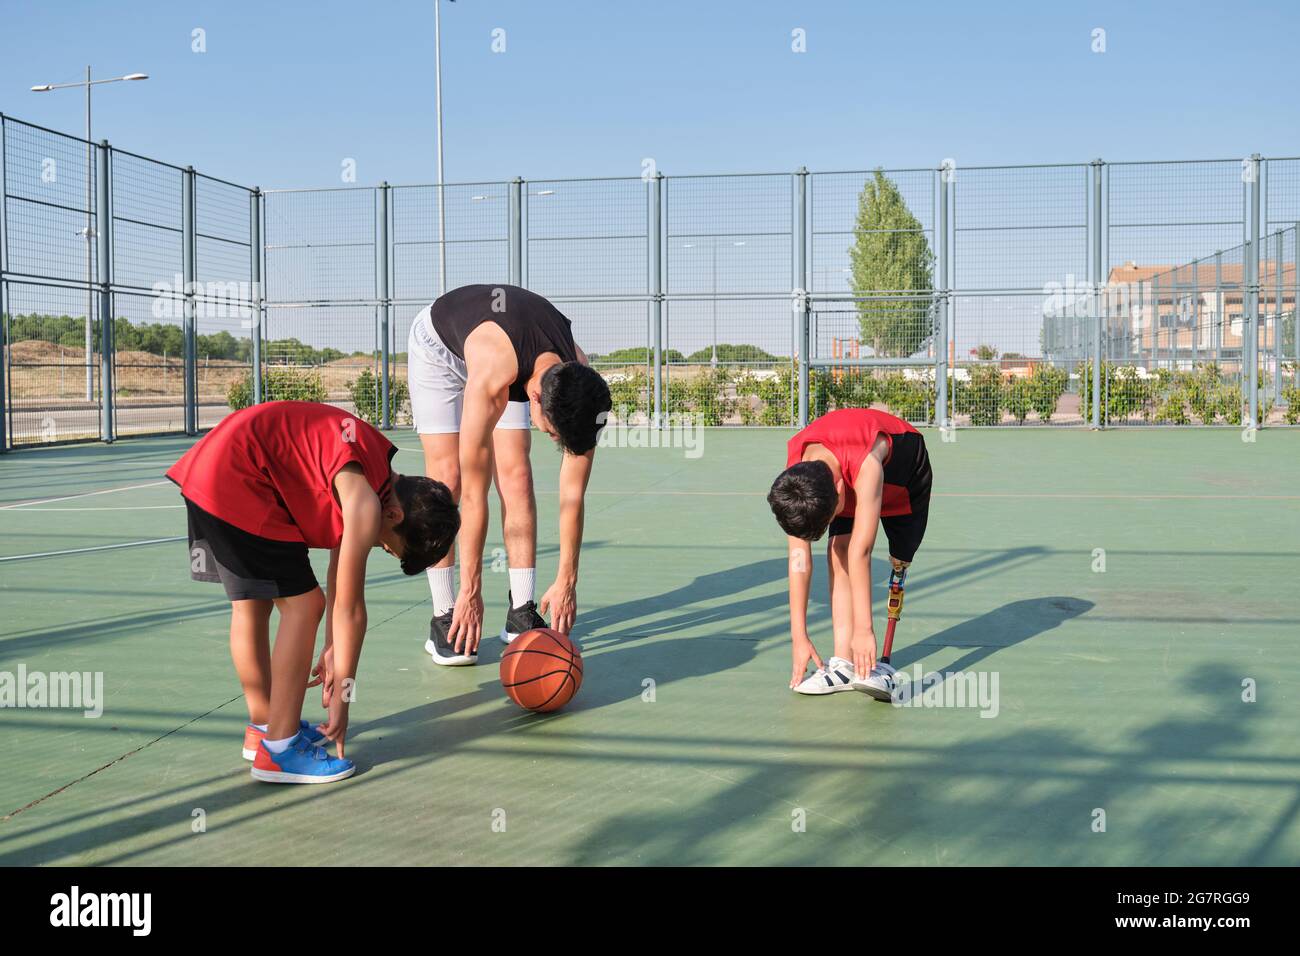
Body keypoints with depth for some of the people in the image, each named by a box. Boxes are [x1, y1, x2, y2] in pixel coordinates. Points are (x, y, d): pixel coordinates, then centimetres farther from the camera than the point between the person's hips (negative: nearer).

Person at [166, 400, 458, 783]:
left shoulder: (373, 467, 12)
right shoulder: (367, 502, -16)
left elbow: (339, 569, 18)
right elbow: (350, 608, -11)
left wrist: (332, 649, 21)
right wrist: (341, 697, -3)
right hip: (237, 484, -10)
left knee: (250, 603, 19)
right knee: (303, 603, -7)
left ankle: (263, 727, 34)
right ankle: (279, 749, -3)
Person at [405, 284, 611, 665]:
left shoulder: (579, 384, -32)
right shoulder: (492, 378, -47)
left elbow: (572, 495, -23)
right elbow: (473, 492, -41)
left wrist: (567, 581, -20)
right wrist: (470, 591, -37)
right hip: (438, 345, -3)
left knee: (516, 476, -9)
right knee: (447, 479, -13)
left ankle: (522, 612, -3)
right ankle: (444, 617, -7)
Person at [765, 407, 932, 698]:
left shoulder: (867, 464, -46)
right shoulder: (795, 477, -30)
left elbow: (861, 552, -48)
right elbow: (799, 558, -26)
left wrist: (863, 628, -47)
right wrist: (799, 636, -25)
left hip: (903, 464, -3)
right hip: (846, 476, 3)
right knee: (838, 551, -14)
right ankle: (843, 664, -15)